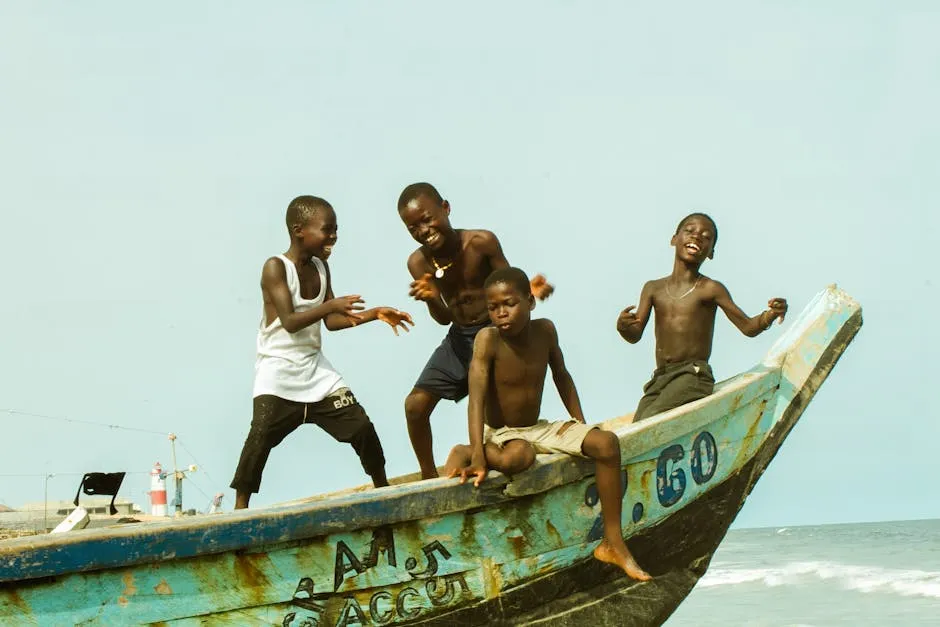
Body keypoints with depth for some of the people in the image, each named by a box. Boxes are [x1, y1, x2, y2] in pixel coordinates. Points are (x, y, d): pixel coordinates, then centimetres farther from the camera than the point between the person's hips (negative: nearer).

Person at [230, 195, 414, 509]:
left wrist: (375, 314, 4)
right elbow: (290, 321, -22)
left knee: (361, 426, 3)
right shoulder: (276, 267, -13)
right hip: (278, 370, -6)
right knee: (261, 437, -19)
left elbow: (332, 321, 13)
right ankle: (240, 509, -13)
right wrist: (331, 304, -32)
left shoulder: (320, 267, 8)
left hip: (315, 369, 6)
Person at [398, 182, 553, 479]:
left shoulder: (481, 242, -18)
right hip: (458, 339, 4)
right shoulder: (418, 263, -8)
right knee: (415, 405, -2)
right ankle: (429, 477, 15)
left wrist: (528, 291, -33)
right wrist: (431, 299, -28)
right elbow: (444, 318, -5)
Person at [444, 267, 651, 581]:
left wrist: (581, 425, 7)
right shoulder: (487, 340, -19)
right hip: (500, 434, -6)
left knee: (606, 442, -14)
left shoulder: (545, 330, -3)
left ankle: (613, 542, -9)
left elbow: (561, 376, 13)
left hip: (538, 429, 6)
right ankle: (463, 454, -9)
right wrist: (477, 456, -37)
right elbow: (476, 399, -27)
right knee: (517, 457, -41)